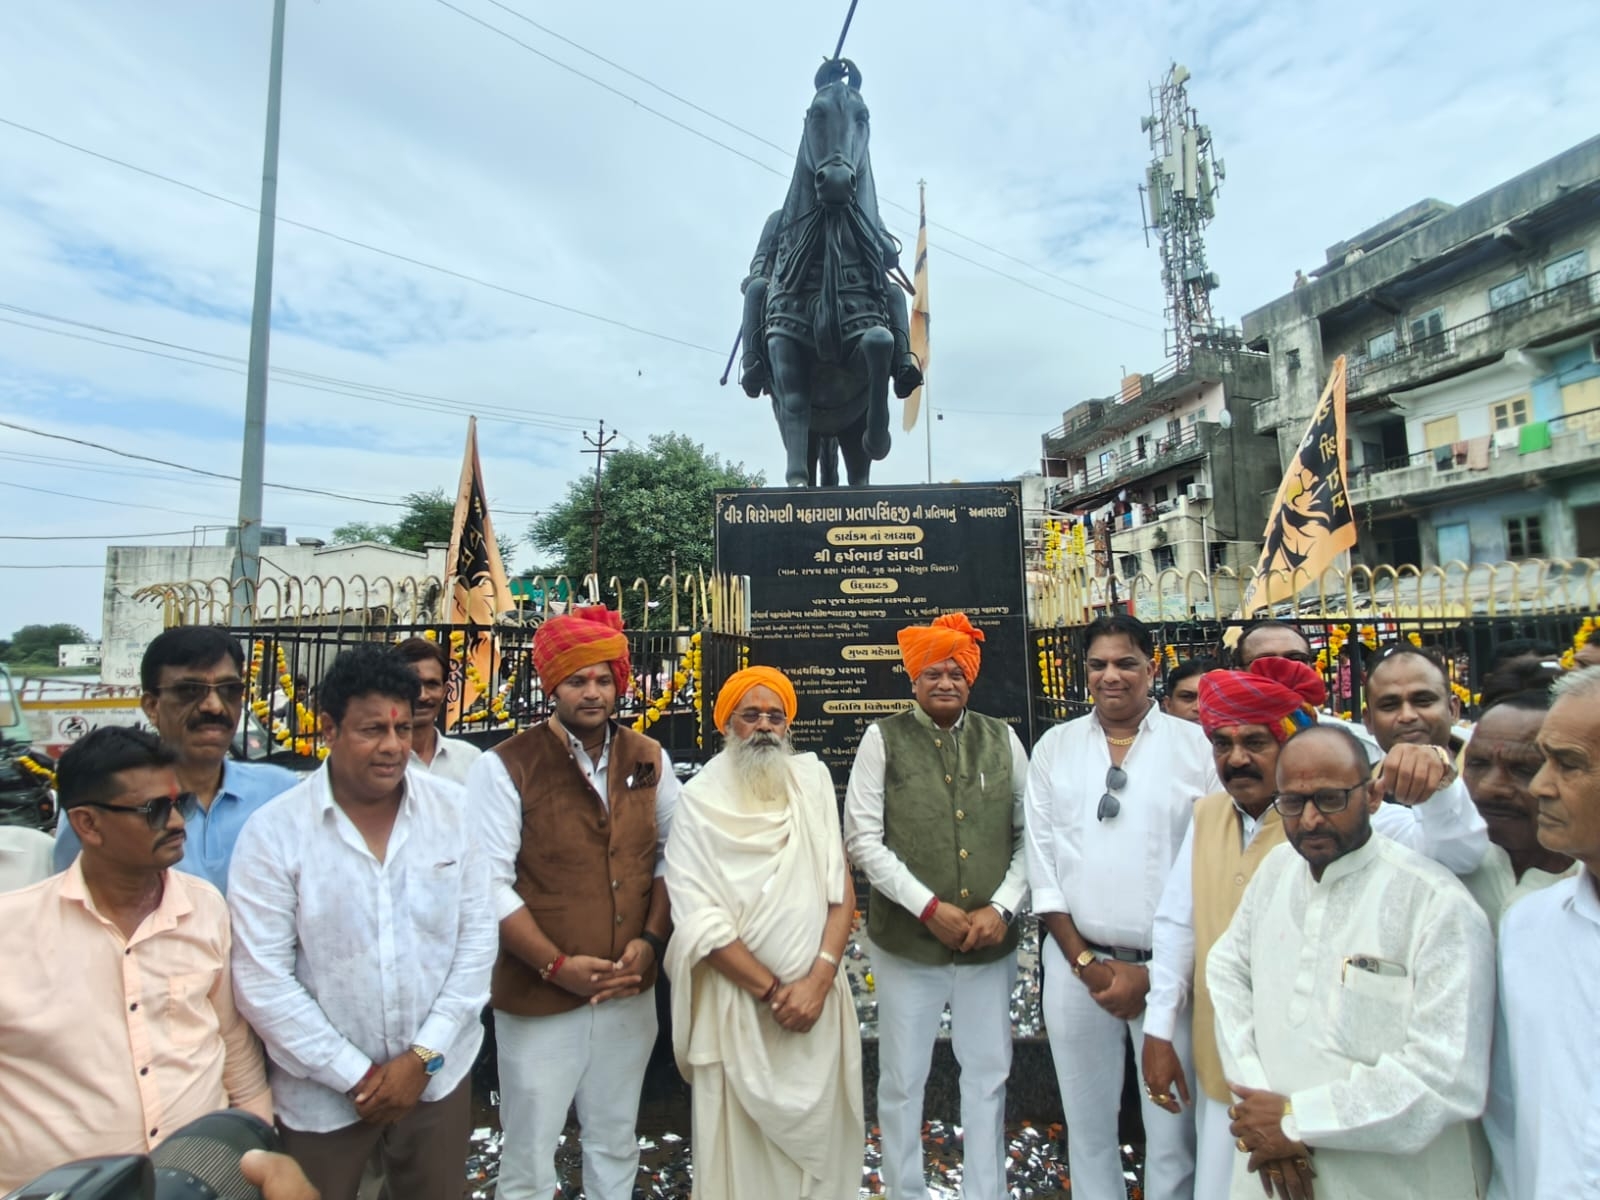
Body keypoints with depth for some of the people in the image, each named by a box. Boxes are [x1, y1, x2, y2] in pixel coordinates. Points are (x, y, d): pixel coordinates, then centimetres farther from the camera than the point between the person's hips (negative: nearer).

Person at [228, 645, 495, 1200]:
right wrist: (356, 1075, -11)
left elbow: (478, 935, -4)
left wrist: (423, 1055, -9)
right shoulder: (273, 831, -13)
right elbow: (261, 979, -13)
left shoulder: (451, 808, -8)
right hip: (323, 1090, -2)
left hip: (439, 1074, 2)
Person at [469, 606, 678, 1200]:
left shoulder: (649, 760, 2)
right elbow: (490, 884, -14)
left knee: (615, 1144, 22)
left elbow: (671, 856, 5)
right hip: (539, 997, -3)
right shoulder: (506, 767, -12)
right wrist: (557, 966, -16)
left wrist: (650, 940, -7)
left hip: (630, 991, 4)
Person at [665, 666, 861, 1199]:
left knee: (819, 1135, 16)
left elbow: (841, 887, -1)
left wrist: (817, 979, -11)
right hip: (738, 1003, -2)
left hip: (817, 996, 3)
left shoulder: (812, 779, 1)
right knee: (742, 1145, 10)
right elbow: (701, 922, -12)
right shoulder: (700, 800, -7)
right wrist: (773, 991, -12)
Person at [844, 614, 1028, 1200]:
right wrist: (930, 908, -13)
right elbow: (863, 839, -9)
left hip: (990, 943, 3)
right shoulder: (884, 738, -5)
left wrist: (1002, 907, -8)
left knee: (988, 1075, 16)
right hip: (908, 941, -2)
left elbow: (1030, 836, 5)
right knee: (902, 1080, 13)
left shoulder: (1002, 740, 4)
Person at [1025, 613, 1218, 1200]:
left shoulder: (1195, 746, -3)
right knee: (1087, 1124, 14)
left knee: (1173, 1128, 6)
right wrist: (1084, 961, -4)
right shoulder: (1054, 747, 4)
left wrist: (1153, 972, -7)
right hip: (1075, 961, 2)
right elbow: (1042, 859, 2)